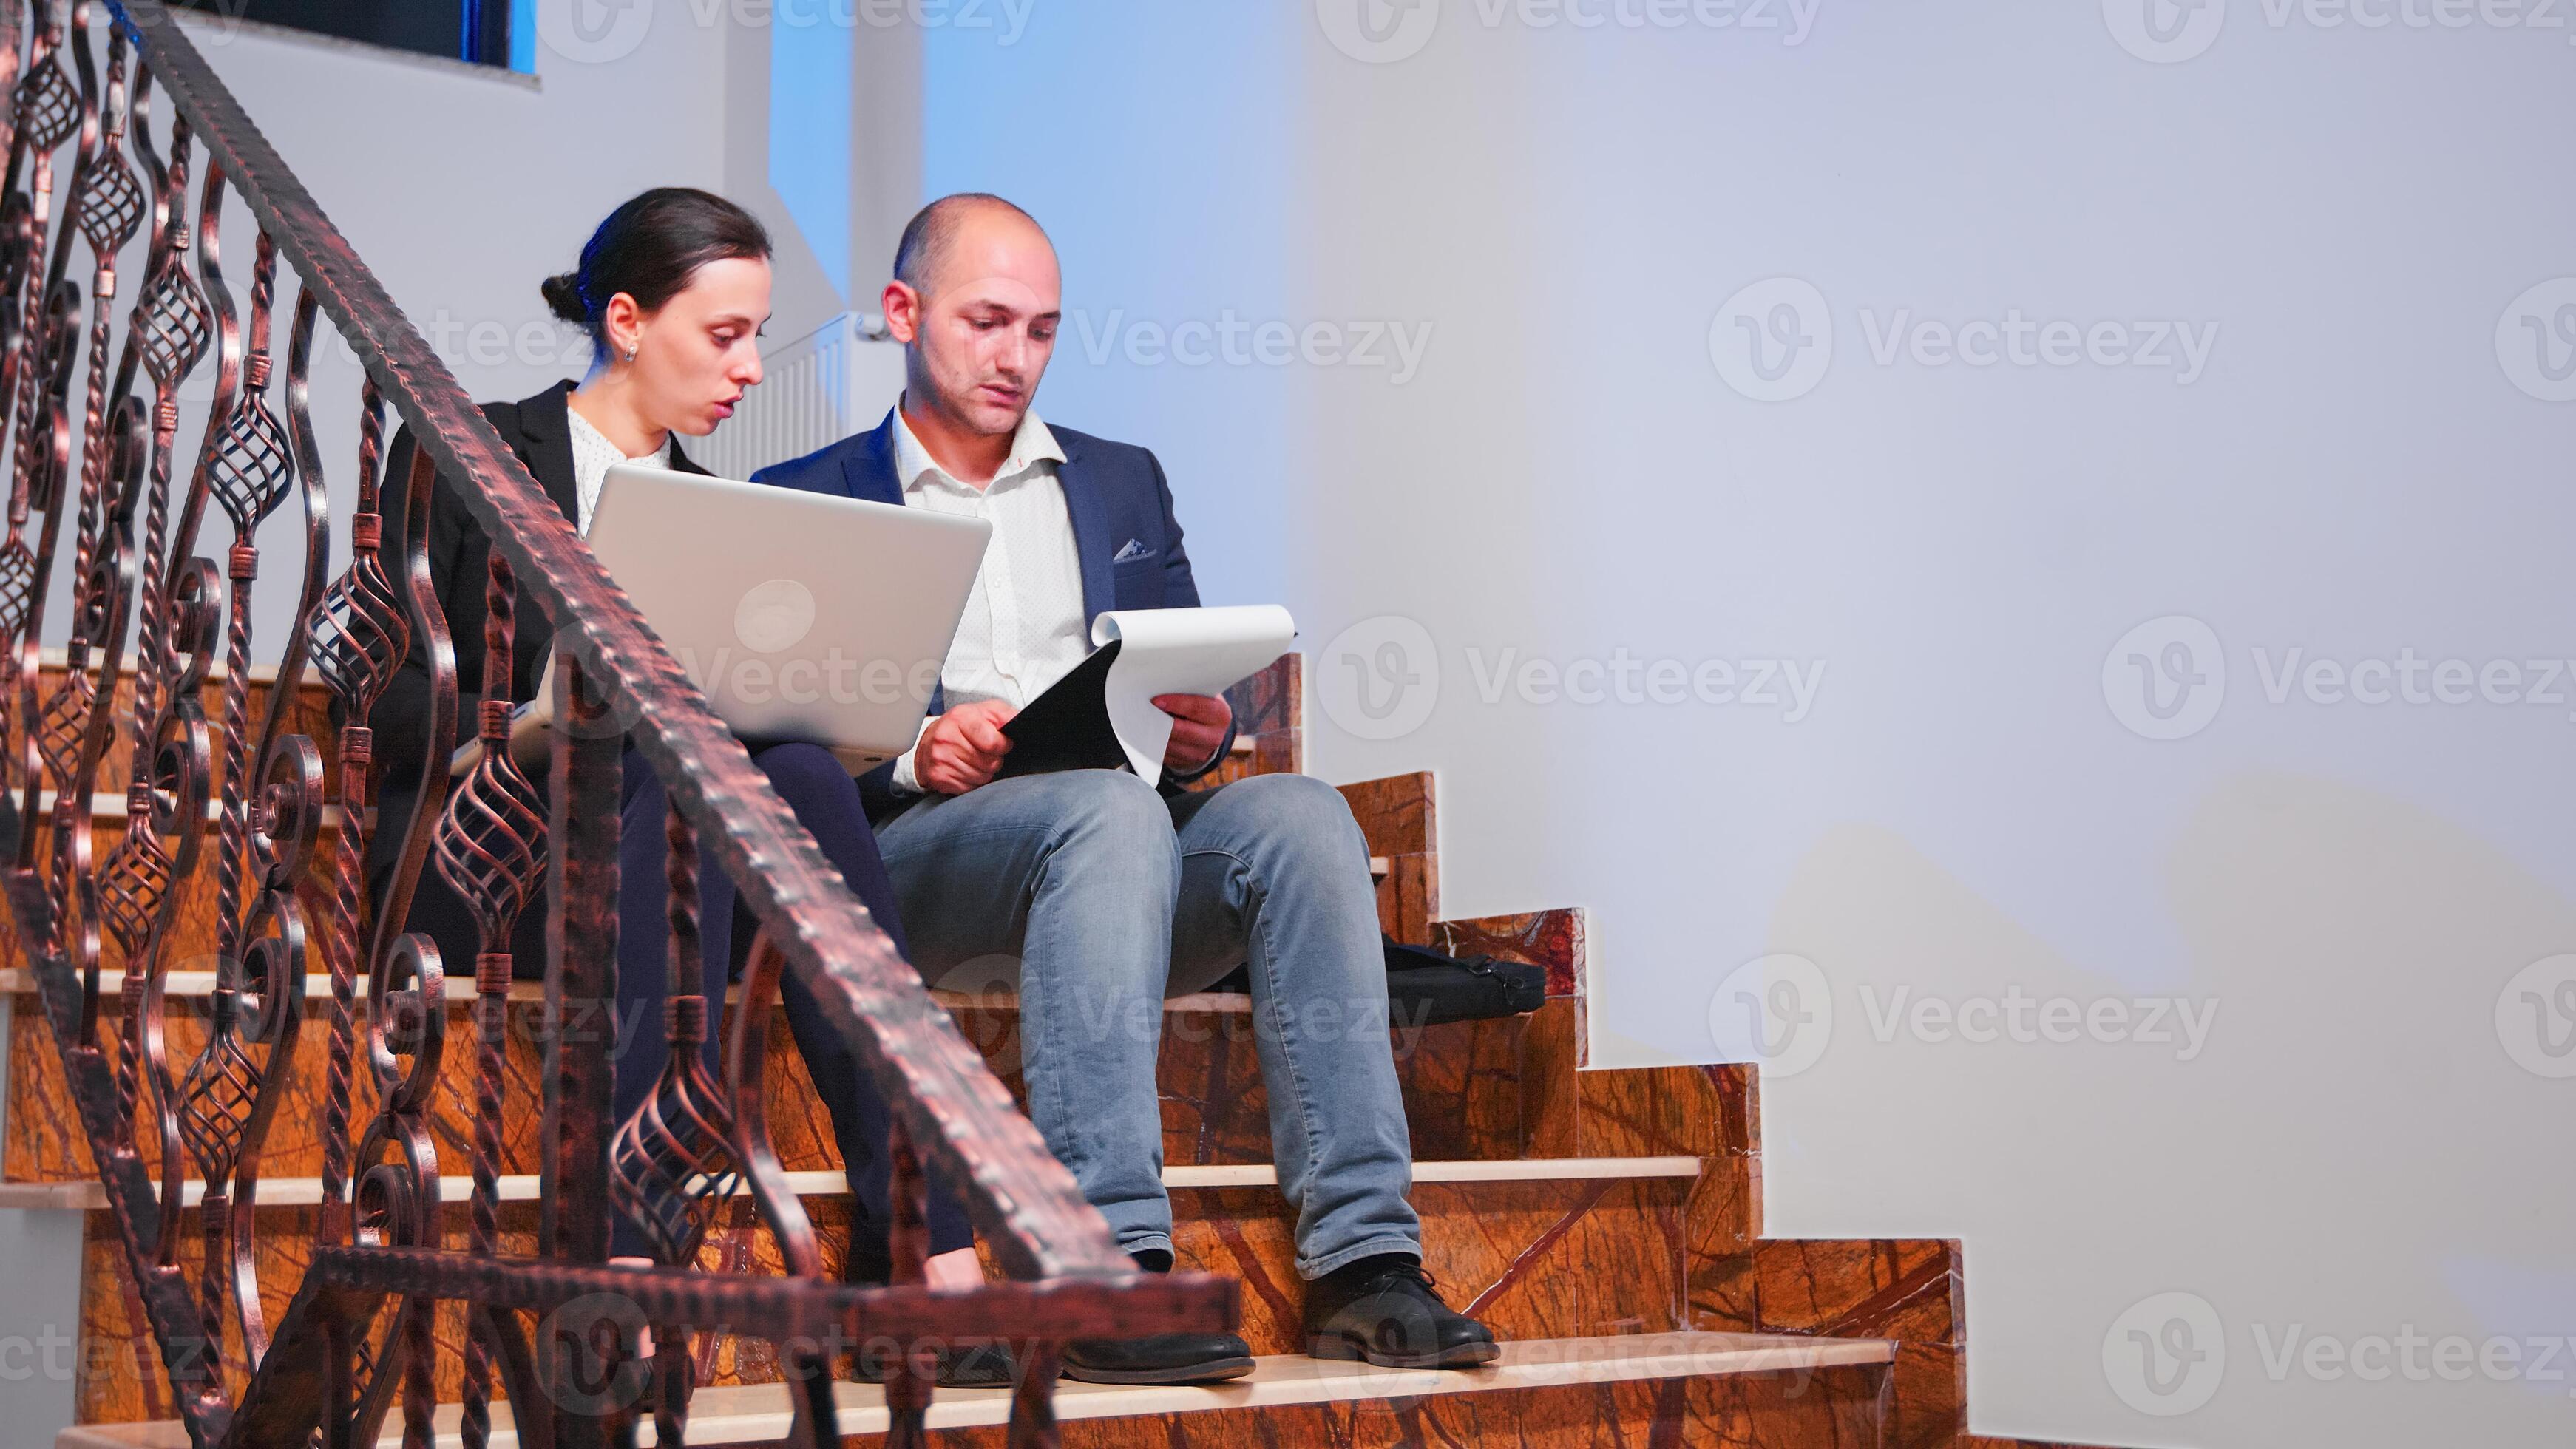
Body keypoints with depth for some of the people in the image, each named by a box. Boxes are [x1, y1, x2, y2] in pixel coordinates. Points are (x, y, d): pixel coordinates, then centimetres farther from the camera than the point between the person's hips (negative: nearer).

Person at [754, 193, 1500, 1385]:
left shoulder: (1121, 483, 24)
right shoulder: (803, 504, 12)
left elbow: (1191, 699, 20)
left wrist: (1201, 731, -5)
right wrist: (911, 751, -18)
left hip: (1116, 831, 4)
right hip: (906, 856, -4)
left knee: (1300, 814, -28)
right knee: (1112, 809, -36)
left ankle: (1361, 1264, -33)